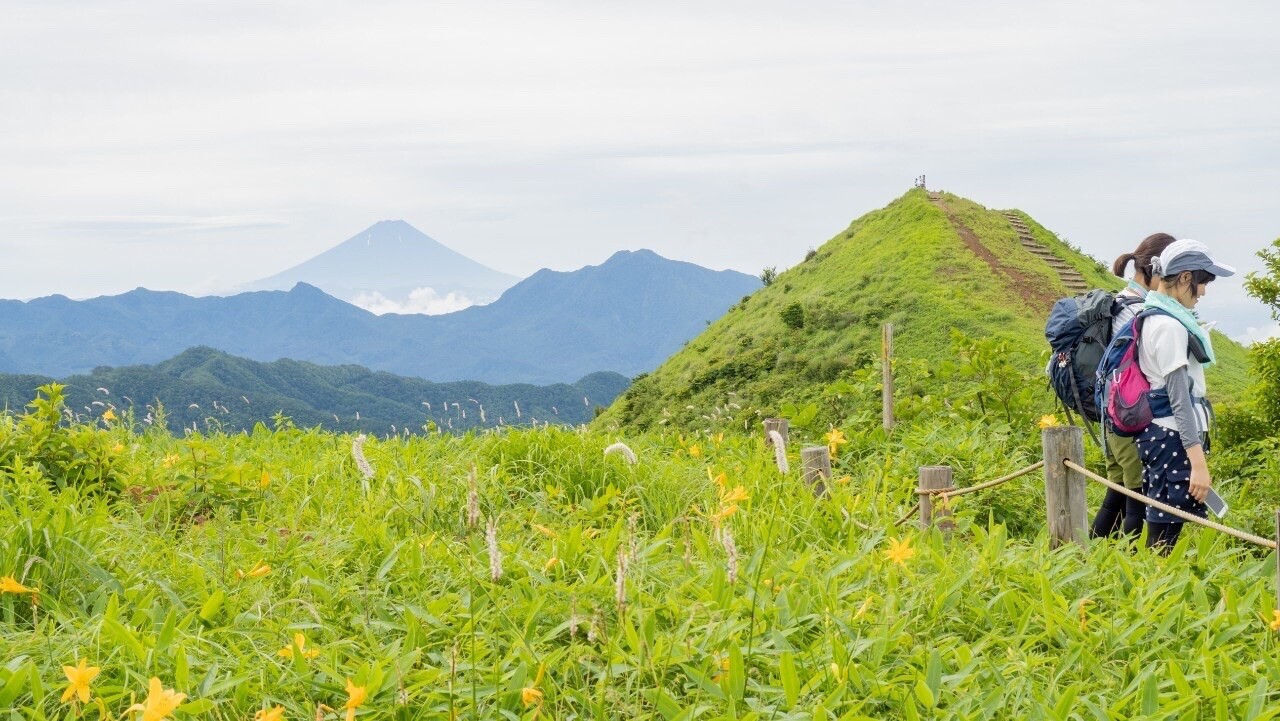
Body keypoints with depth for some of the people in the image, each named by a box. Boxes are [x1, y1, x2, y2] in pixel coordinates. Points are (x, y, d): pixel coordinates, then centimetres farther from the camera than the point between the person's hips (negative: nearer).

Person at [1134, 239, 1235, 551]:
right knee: (1166, 534, -10)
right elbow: (1179, 397, -19)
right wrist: (1198, 461, -20)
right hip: (1173, 438, -10)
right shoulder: (1170, 326, -15)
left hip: (1162, 434, 10)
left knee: (1163, 531, 9)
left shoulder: (1154, 317, 14)